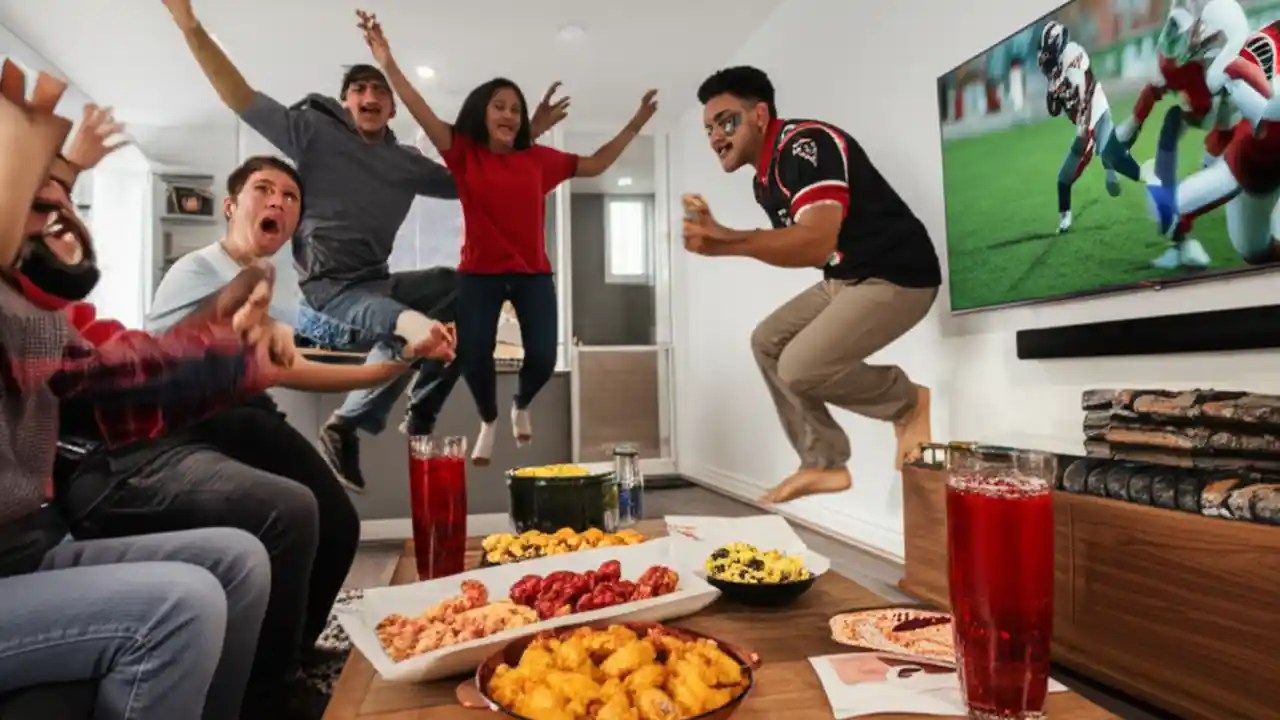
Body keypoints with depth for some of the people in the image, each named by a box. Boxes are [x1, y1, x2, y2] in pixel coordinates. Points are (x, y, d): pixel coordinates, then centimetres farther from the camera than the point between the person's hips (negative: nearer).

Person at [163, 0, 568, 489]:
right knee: (417, 330, -34)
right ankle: (344, 429, -23)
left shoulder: (407, 162, 14)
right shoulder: (316, 132, 0)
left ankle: (420, 416, 6)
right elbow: (242, 99, -7)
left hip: (377, 282, 8)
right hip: (328, 287, -8)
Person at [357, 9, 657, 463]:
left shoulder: (538, 159, 7)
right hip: (478, 274, -1)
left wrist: (635, 125, 13)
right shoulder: (464, 154, 1)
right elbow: (424, 115, -11)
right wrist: (387, 63, -23)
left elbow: (595, 165, 15)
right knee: (472, 355, -8)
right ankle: (489, 422, 25)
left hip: (533, 274, 2)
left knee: (543, 358, -6)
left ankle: (521, 406, 31)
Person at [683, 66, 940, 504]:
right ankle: (825, 464, 13)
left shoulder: (807, 144, -20)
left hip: (897, 276, -10)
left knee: (801, 368, -20)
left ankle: (909, 402, 7)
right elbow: (795, 246, 14)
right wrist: (717, 236, 2)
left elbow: (817, 243, -33)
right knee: (768, 341, 10)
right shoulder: (765, 180, 10)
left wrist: (727, 242, -45)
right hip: (846, 279, 10)